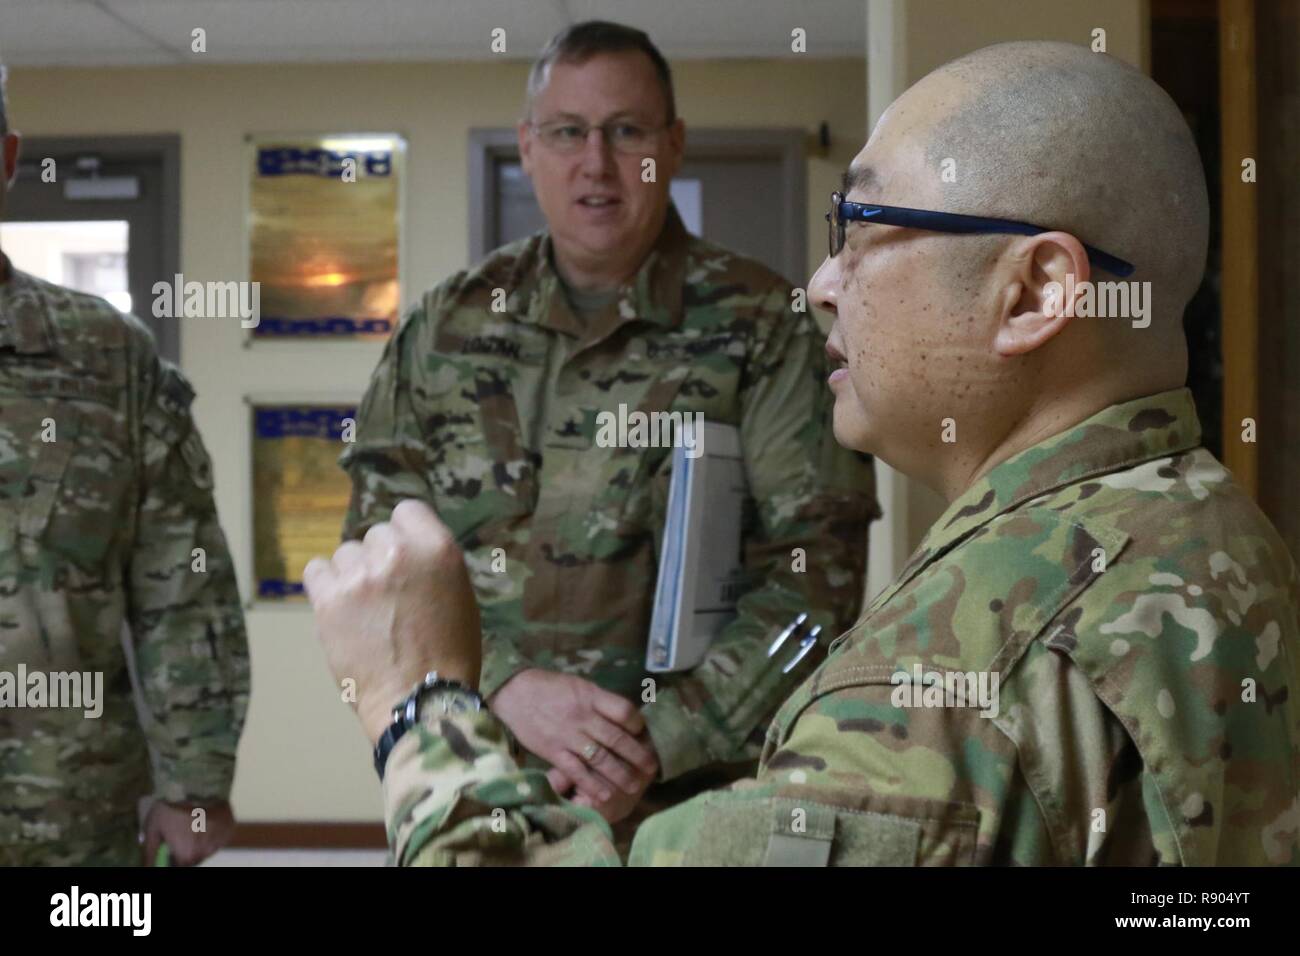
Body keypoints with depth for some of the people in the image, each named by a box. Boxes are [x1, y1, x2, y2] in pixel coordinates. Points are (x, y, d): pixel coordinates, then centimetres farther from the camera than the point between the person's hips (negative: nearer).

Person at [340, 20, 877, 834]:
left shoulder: (760, 325, -3)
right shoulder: (445, 330, 4)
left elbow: (816, 566, -7)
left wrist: (661, 739, -17)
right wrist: (507, 688, -15)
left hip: (693, 802, -2)